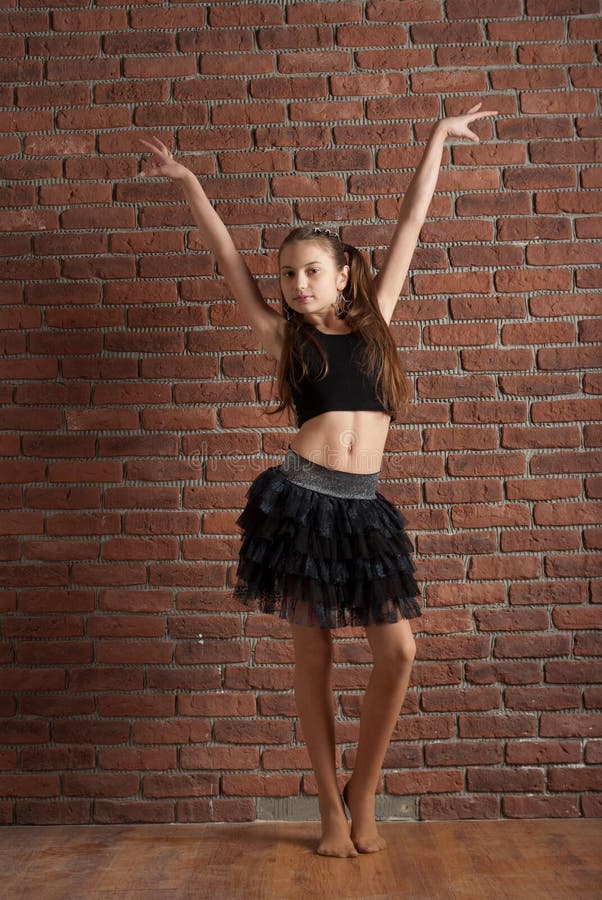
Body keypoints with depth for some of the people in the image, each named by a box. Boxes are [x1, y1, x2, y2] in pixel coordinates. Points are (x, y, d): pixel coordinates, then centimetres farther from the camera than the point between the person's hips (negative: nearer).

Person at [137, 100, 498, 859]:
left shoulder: (374, 318, 12)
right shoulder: (285, 336, 8)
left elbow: (410, 226, 16)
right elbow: (228, 259, 12)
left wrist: (437, 138, 22)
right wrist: (188, 184, 17)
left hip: (364, 507, 2)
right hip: (300, 499, -2)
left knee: (397, 652, -3)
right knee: (313, 658, 5)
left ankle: (363, 789, 19)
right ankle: (331, 806, 21)